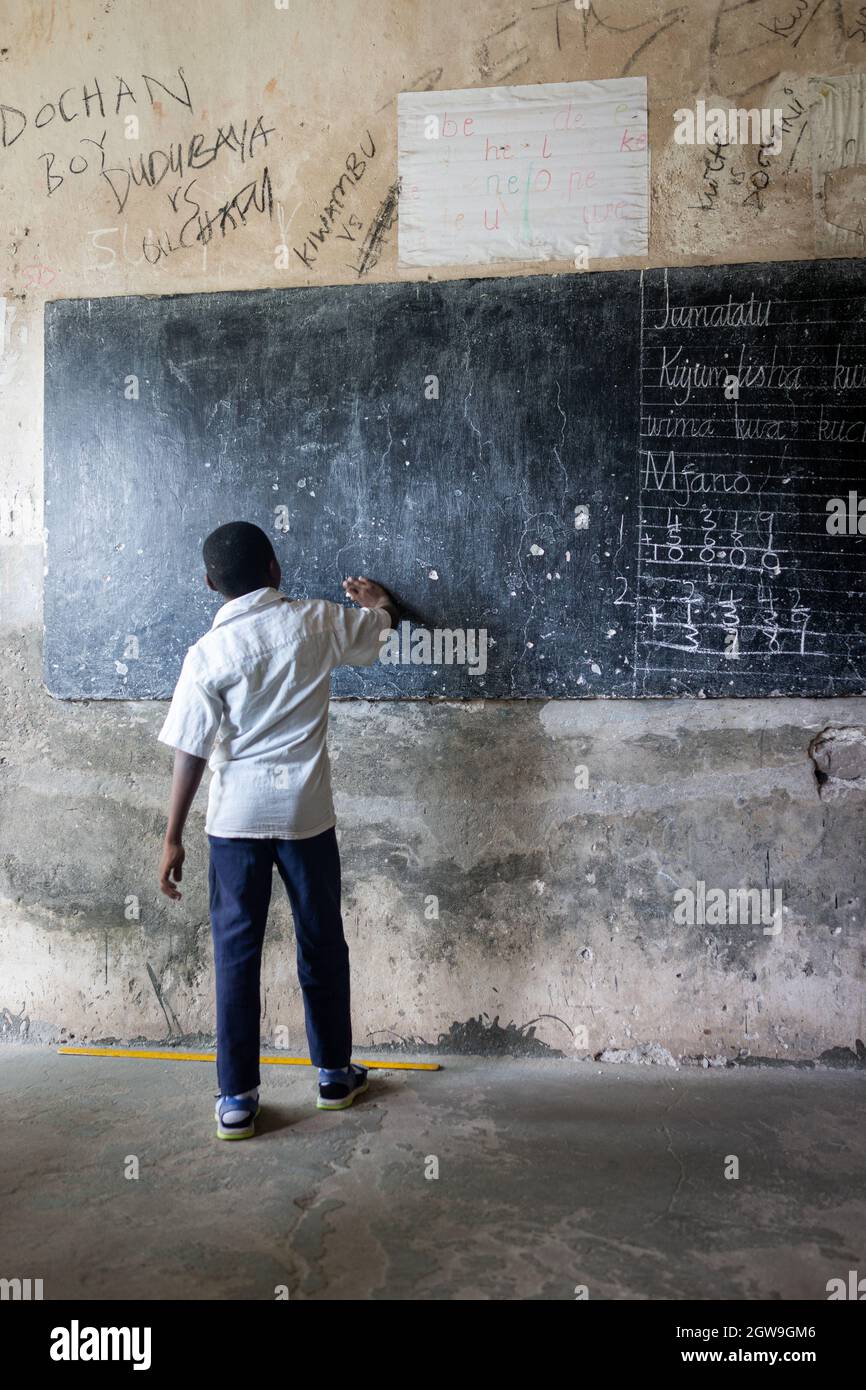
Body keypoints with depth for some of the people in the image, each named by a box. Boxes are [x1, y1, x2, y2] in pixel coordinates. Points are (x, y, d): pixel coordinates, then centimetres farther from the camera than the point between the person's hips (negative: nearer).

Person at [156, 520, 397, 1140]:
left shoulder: (209, 653, -7)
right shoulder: (317, 621, -3)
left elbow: (191, 754, -8)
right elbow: (379, 626, 18)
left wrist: (173, 838, 0)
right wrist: (377, 599, 41)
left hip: (236, 817, -1)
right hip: (306, 812, 1)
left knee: (236, 953, 8)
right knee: (322, 945, 15)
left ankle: (237, 1099, 16)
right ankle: (335, 1074, 29)